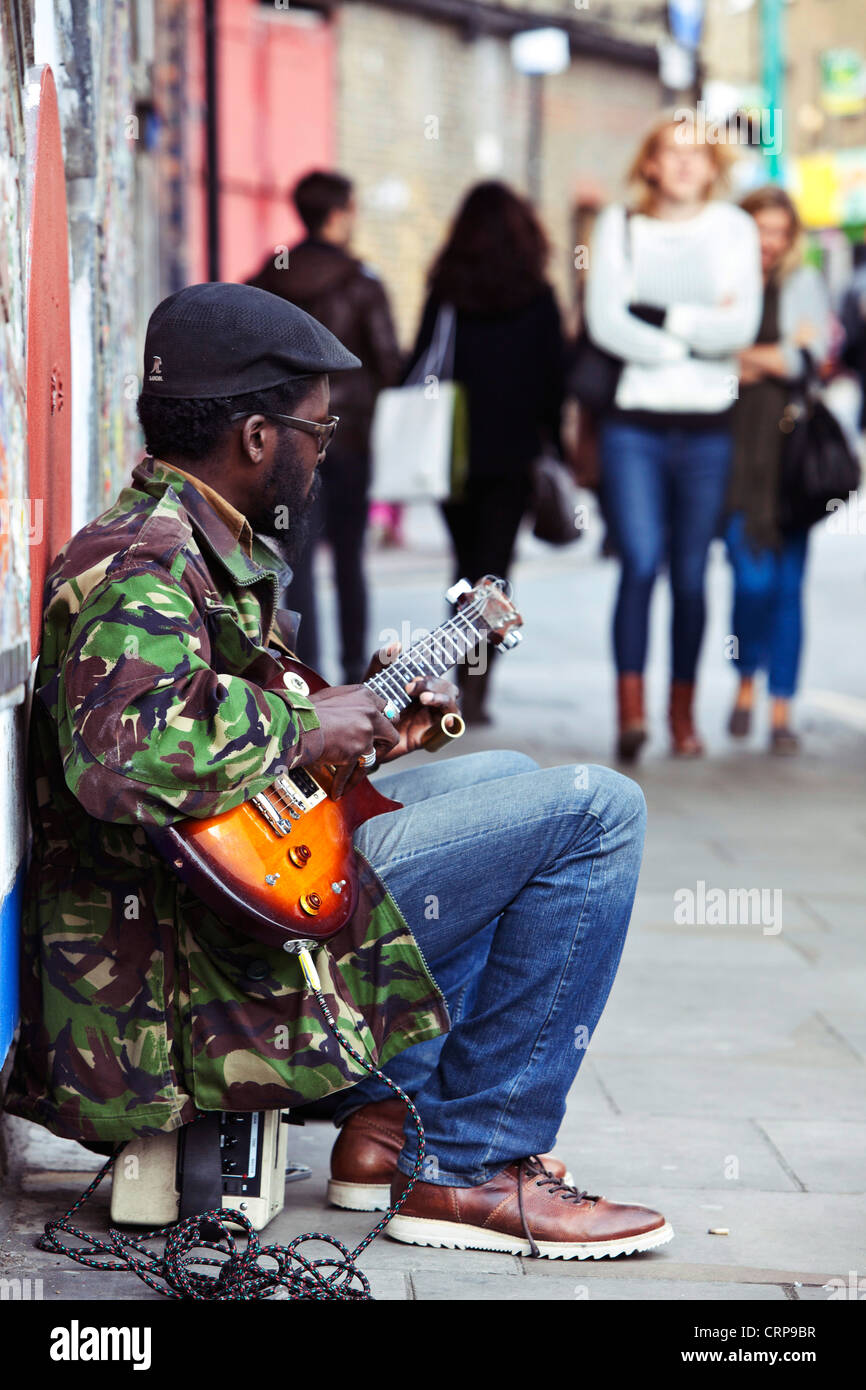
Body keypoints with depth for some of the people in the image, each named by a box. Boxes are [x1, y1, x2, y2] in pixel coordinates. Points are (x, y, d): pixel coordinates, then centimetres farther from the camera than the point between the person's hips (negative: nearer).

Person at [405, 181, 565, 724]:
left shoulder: (444, 292, -1)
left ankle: (466, 676, 18)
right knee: (493, 568, 0)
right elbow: (553, 377, 0)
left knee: (467, 564, 17)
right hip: (513, 452, -1)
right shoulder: (537, 297, -2)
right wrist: (556, 448, 7)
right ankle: (476, 685, -11)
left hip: (453, 450, 1)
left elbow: (419, 370, -1)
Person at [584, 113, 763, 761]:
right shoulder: (619, 225, 7)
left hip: (707, 426, 1)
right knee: (641, 560, -14)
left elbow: (742, 327, -5)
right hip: (633, 422, -1)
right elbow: (604, 321, -5)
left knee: (690, 575, 4)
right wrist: (696, 334, -7)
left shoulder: (734, 228, 7)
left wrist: (659, 319, -9)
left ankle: (683, 712, 14)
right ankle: (631, 707, -14)